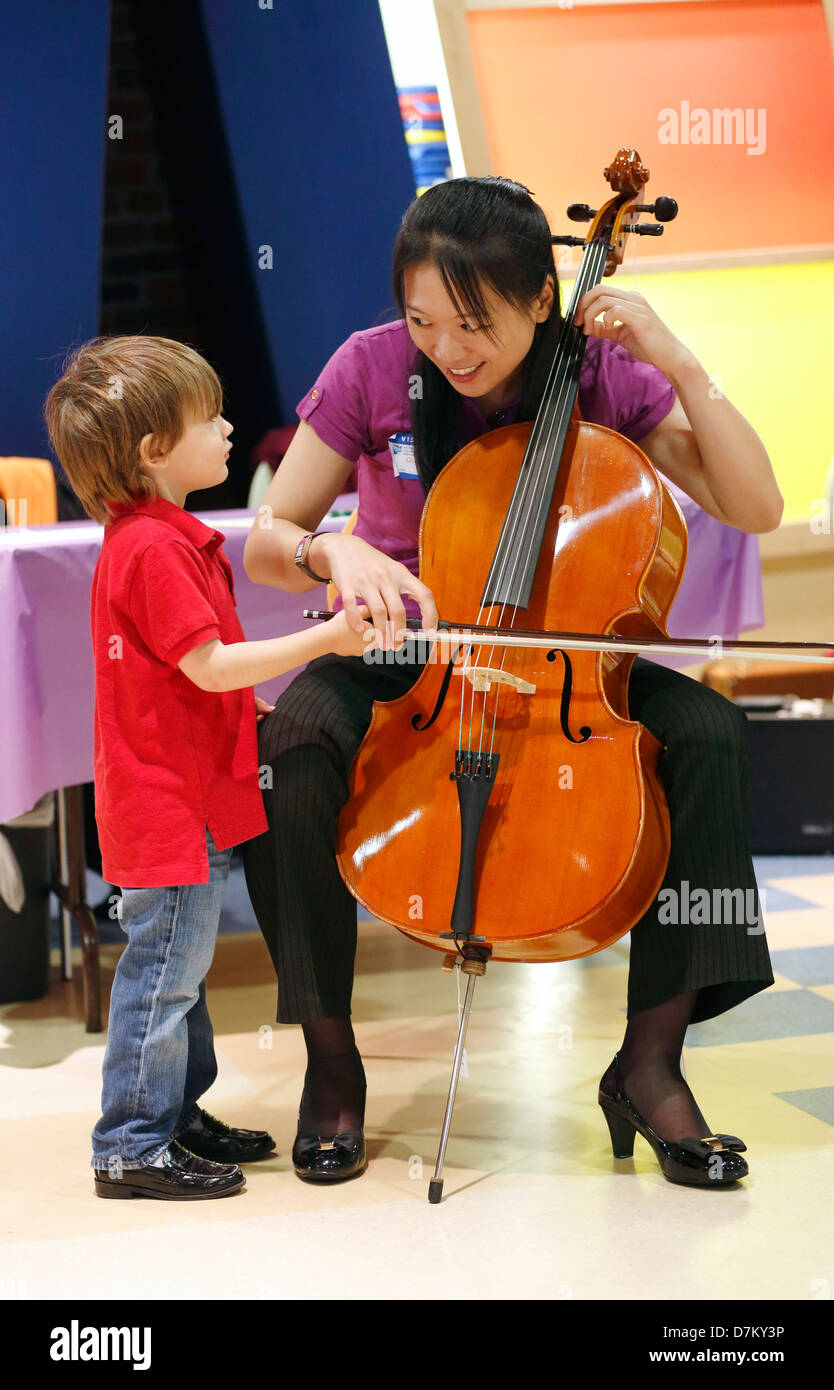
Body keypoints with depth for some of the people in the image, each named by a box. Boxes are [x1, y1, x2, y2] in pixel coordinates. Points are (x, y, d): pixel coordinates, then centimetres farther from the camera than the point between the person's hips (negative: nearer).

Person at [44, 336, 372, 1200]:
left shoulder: (159, 536, 13)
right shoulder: (155, 549, -21)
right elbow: (211, 664, -23)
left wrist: (253, 709, 16)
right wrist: (326, 639, -20)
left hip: (189, 794, 11)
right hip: (169, 804, -11)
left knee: (179, 965, 19)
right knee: (165, 971, -3)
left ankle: (177, 1116, 31)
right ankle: (132, 1148, 6)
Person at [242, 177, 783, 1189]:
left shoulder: (603, 375, -8)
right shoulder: (372, 371, -10)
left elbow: (756, 508, -13)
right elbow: (266, 543, -7)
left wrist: (679, 365, -22)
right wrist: (333, 552, -30)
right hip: (400, 656, -1)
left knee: (707, 732, -28)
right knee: (294, 744, -35)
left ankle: (650, 1062, -18)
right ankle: (330, 1061, -16)